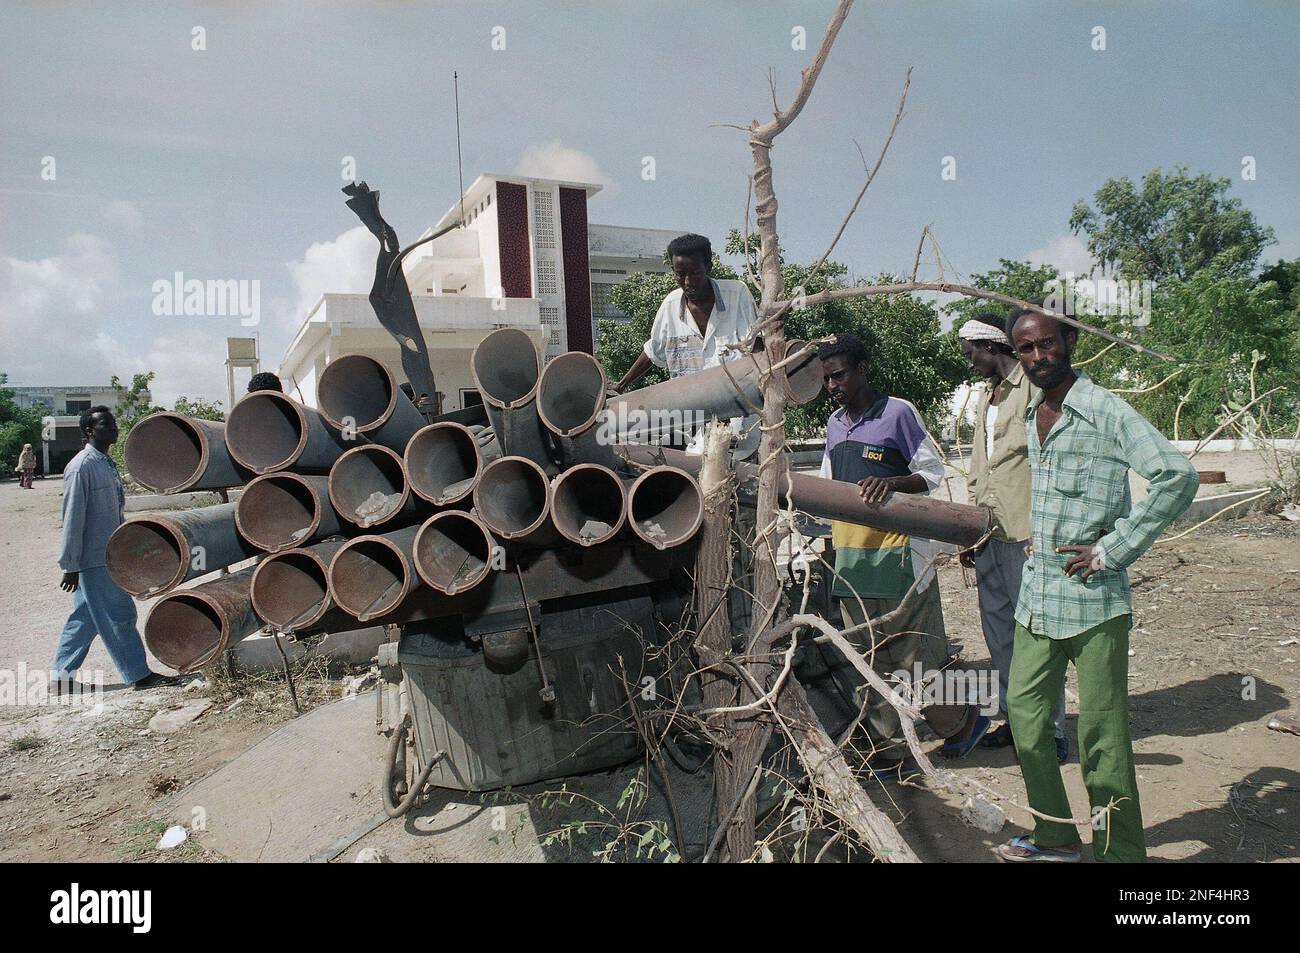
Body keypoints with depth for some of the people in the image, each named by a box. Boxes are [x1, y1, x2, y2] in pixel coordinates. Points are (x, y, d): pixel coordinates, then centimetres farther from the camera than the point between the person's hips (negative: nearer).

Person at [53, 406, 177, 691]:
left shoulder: (108, 464, 12)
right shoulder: (81, 467, -15)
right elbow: (73, 519, -16)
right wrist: (70, 565, -16)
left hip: (107, 556, 9)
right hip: (94, 559, -9)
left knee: (85, 618, 14)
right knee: (119, 616, -1)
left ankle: (61, 676, 24)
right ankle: (139, 674, 7)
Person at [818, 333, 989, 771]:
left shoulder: (897, 413, -6)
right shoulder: (834, 424, 14)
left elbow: (933, 473, -5)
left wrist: (892, 482, -22)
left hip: (896, 553, -6)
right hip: (850, 554, 6)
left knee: (916, 653, 1)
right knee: (867, 660, 9)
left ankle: (962, 721, 27)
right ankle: (890, 750, 21)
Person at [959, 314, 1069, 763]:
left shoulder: (1036, 387, -8)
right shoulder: (987, 395, 20)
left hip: (1025, 532, -9)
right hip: (990, 530, 9)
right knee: (997, 627, 13)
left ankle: (1050, 730, 10)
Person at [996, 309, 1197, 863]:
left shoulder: (1107, 413, -12)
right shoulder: (1032, 416, 11)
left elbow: (1178, 476, -21)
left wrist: (1113, 549, -18)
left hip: (1092, 599, -7)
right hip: (1036, 597, 8)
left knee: (1101, 735, 0)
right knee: (1025, 713, 12)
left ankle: (1122, 851, 17)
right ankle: (1056, 837, 28)